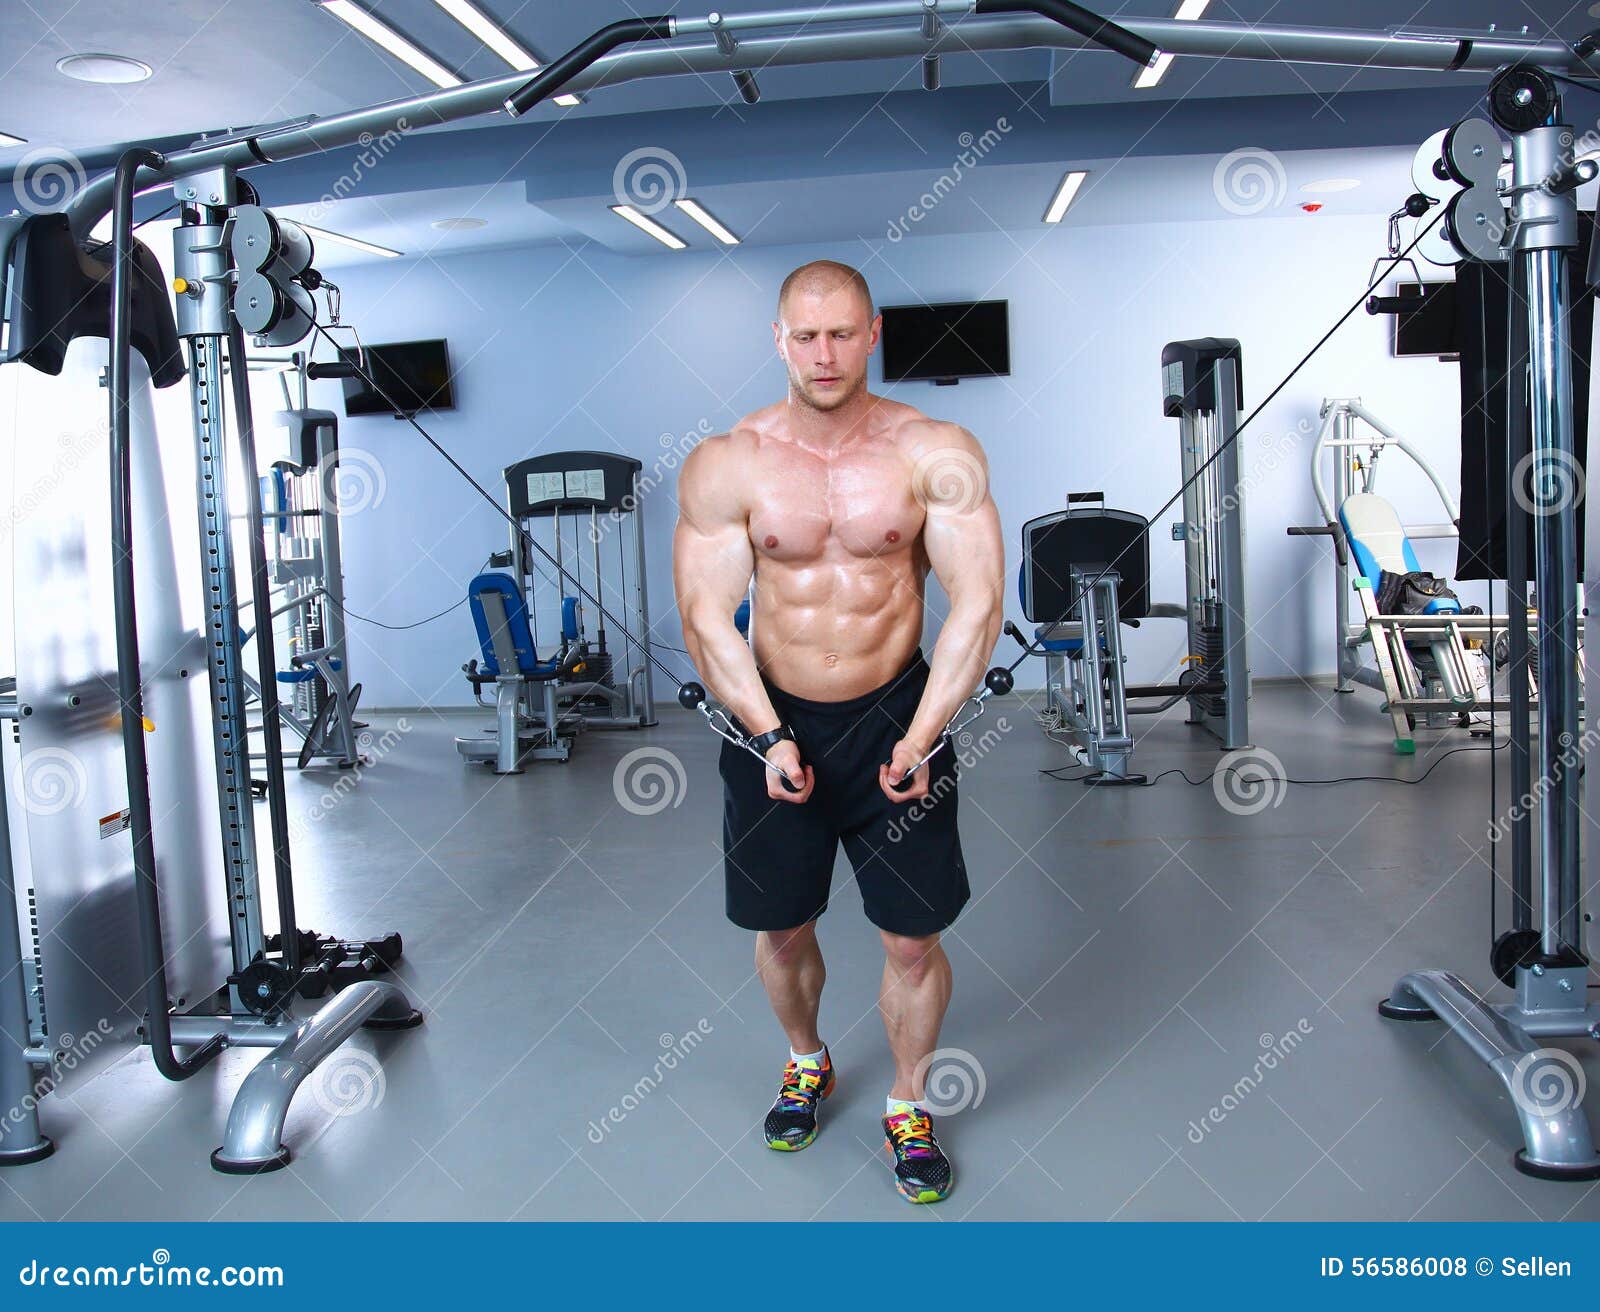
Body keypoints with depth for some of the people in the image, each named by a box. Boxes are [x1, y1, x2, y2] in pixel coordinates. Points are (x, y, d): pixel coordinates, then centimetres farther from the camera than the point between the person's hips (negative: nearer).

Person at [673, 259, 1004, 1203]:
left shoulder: (937, 452, -10)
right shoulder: (726, 465, -8)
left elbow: (978, 602, -12)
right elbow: (708, 616, -9)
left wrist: (921, 736, -19)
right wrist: (770, 738, -18)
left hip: (895, 713, -1)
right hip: (773, 718, 1)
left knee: (914, 939, 4)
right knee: (781, 929, 15)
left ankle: (909, 1105, 30)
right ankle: (808, 1063, 45)